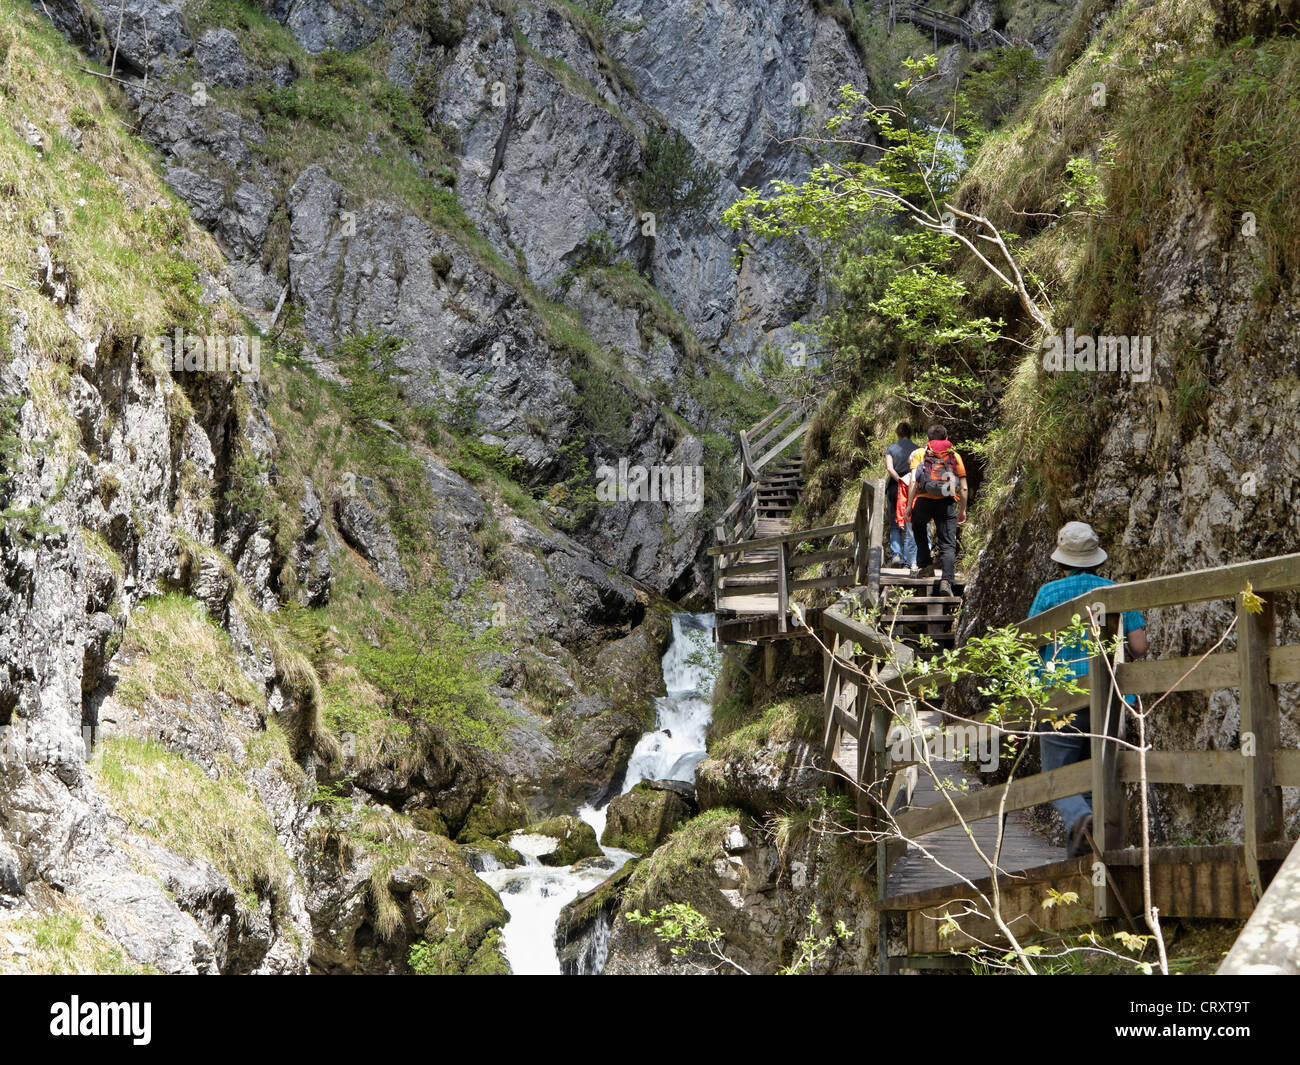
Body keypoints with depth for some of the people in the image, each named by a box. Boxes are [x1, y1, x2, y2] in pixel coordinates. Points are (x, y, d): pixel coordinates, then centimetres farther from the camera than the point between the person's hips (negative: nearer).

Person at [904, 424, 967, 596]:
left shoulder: (920, 453, 13)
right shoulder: (955, 456, 18)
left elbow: (914, 481, -1)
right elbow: (964, 488, 14)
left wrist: (909, 505, 0)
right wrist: (962, 510, 23)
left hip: (925, 499, 0)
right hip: (947, 502, 0)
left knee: (918, 526, 32)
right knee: (948, 545, 0)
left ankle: (925, 561, 23)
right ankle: (946, 581, -15)